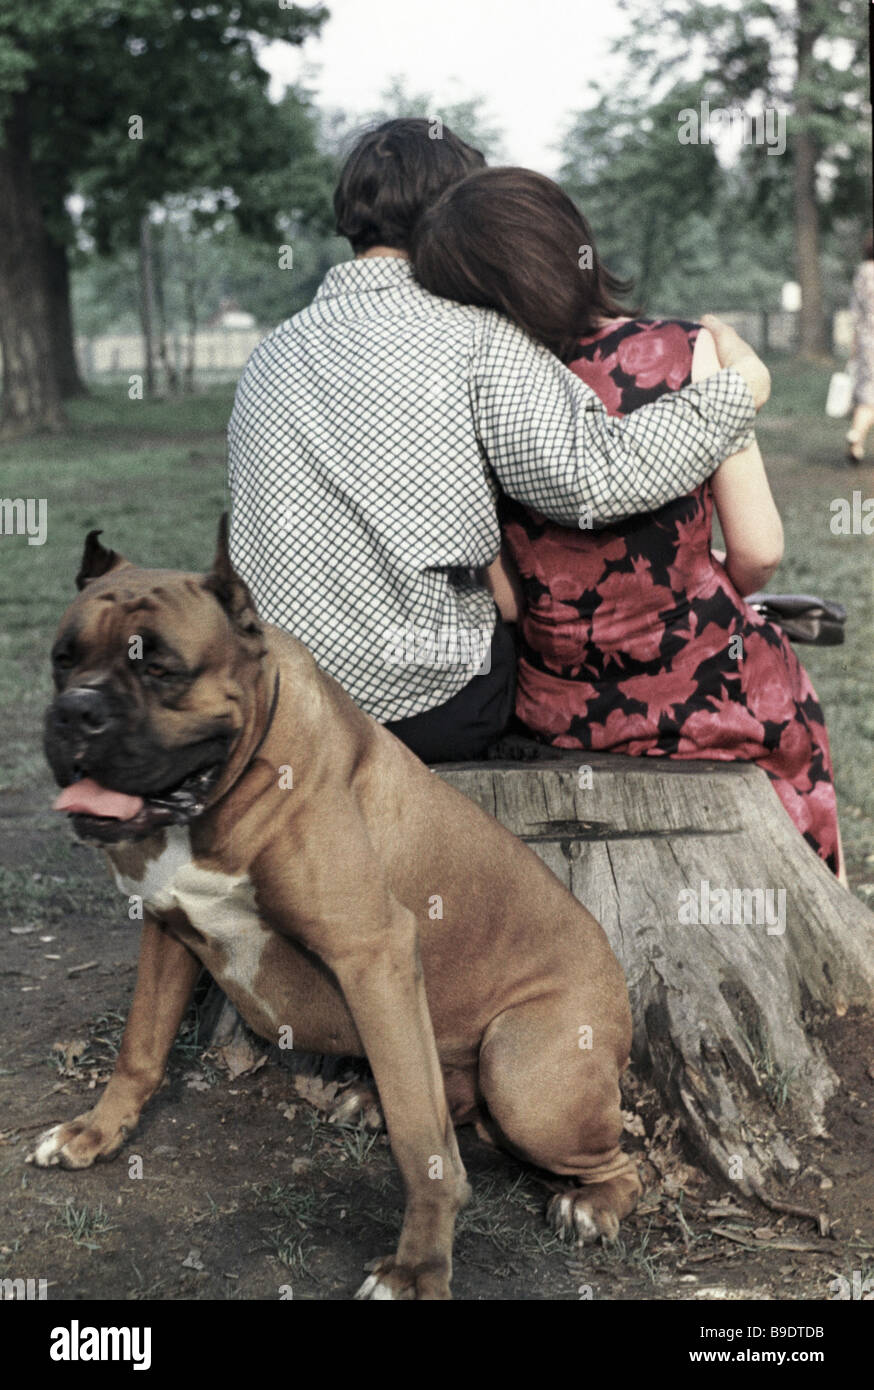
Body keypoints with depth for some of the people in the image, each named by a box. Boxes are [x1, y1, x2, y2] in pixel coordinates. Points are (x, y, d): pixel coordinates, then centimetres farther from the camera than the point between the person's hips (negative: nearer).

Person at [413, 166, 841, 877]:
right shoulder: (688, 352, -15)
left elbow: (505, 601, -7)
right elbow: (758, 553, -13)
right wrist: (709, 604, 8)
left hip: (559, 714, 3)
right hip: (707, 703, -3)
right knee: (782, 679, 31)